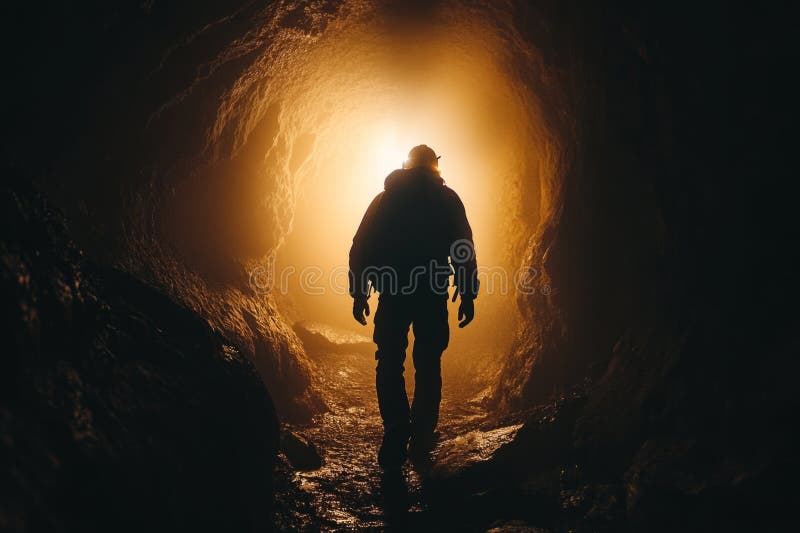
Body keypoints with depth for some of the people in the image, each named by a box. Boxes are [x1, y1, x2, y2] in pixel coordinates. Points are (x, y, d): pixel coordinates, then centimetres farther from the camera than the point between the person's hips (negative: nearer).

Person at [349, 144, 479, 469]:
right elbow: (464, 250, 0)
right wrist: (468, 295, 2)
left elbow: (361, 247, 6)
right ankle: (422, 437, 17)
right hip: (432, 296, 0)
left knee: (389, 365, 6)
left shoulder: (384, 199, 12)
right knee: (428, 365, 11)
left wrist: (359, 293, 9)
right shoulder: (447, 199, 7)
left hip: (392, 295, 1)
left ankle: (396, 438, -6)